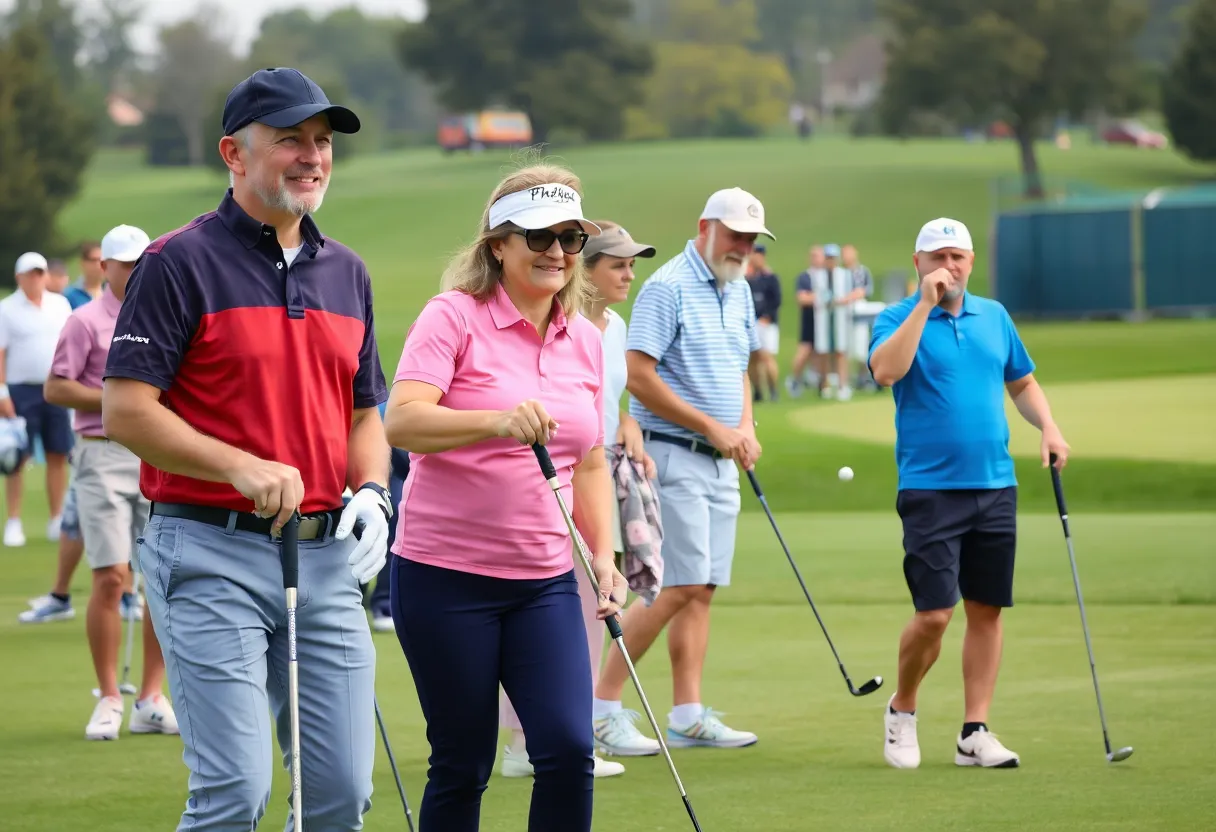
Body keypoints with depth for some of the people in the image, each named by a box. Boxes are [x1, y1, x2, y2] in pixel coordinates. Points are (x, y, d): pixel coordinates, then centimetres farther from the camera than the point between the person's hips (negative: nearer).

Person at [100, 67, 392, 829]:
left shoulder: (346, 272, 15)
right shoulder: (179, 264, -5)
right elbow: (126, 412, -10)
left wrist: (371, 493, 1)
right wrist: (247, 468, -19)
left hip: (327, 558, 6)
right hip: (213, 556, -6)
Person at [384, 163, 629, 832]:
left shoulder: (585, 341, 11)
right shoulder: (454, 317, -7)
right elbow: (400, 422, -21)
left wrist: (604, 556, 8)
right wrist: (498, 421, -36)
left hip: (545, 580, 5)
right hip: (446, 575, -5)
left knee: (568, 749, -9)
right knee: (462, 765, 1)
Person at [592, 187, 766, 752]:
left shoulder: (739, 292, 14)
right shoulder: (667, 288, -12)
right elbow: (640, 377, -17)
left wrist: (746, 428, 7)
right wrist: (712, 428, -15)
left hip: (720, 462, 8)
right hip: (673, 456, -8)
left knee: (702, 590, 6)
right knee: (678, 588, -12)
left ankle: (688, 716, 8)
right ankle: (602, 704, -7)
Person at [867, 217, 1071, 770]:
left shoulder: (993, 316, 12)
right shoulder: (899, 319, -4)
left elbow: (1022, 381, 23)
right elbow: (885, 370, -25)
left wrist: (1048, 427, 6)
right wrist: (925, 304, -24)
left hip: (995, 486, 5)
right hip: (931, 489, -5)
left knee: (987, 610, 4)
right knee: (934, 614, -11)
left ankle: (974, 733, 9)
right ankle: (902, 710, 13)